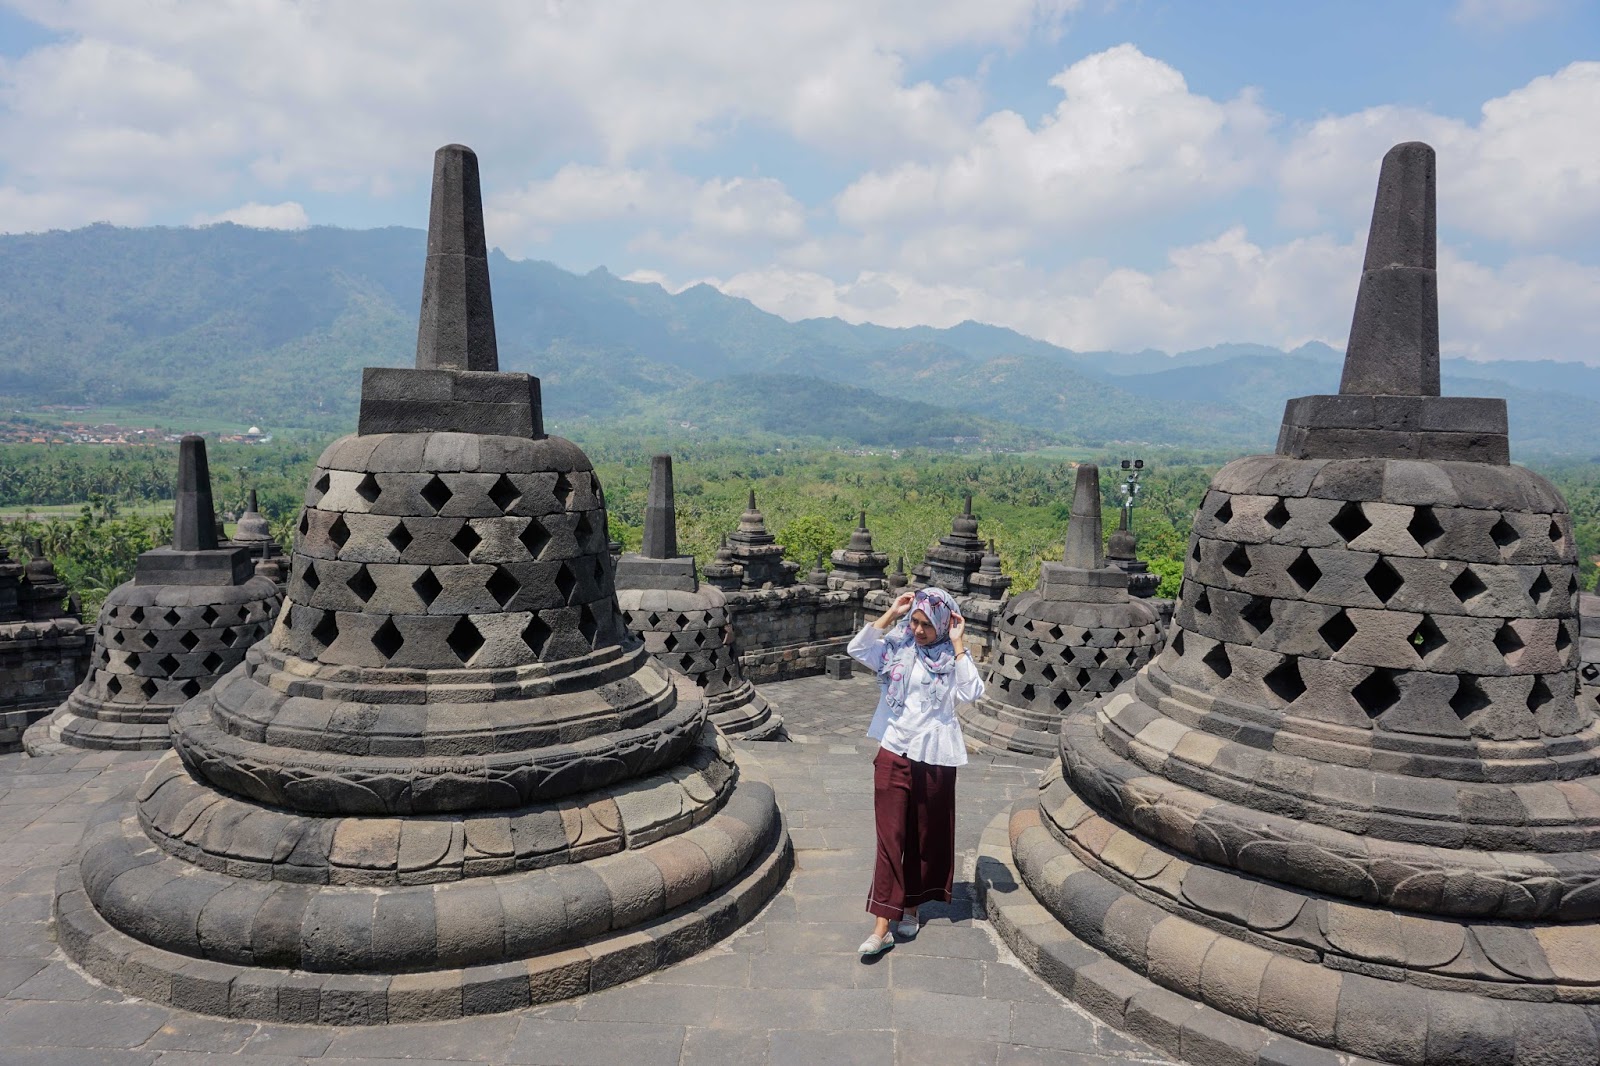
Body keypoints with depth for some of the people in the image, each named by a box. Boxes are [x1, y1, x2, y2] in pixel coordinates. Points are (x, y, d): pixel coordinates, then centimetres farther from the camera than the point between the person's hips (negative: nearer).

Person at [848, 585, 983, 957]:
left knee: (925, 836, 13)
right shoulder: (896, 647, 0)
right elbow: (857, 649, -15)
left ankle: (911, 907, 32)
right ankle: (883, 925, 0)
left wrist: (958, 644, -17)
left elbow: (972, 691, -20)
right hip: (894, 754, 0)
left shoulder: (952, 656, -3)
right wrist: (891, 614, -14)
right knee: (890, 837, -1)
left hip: (934, 758, 0)